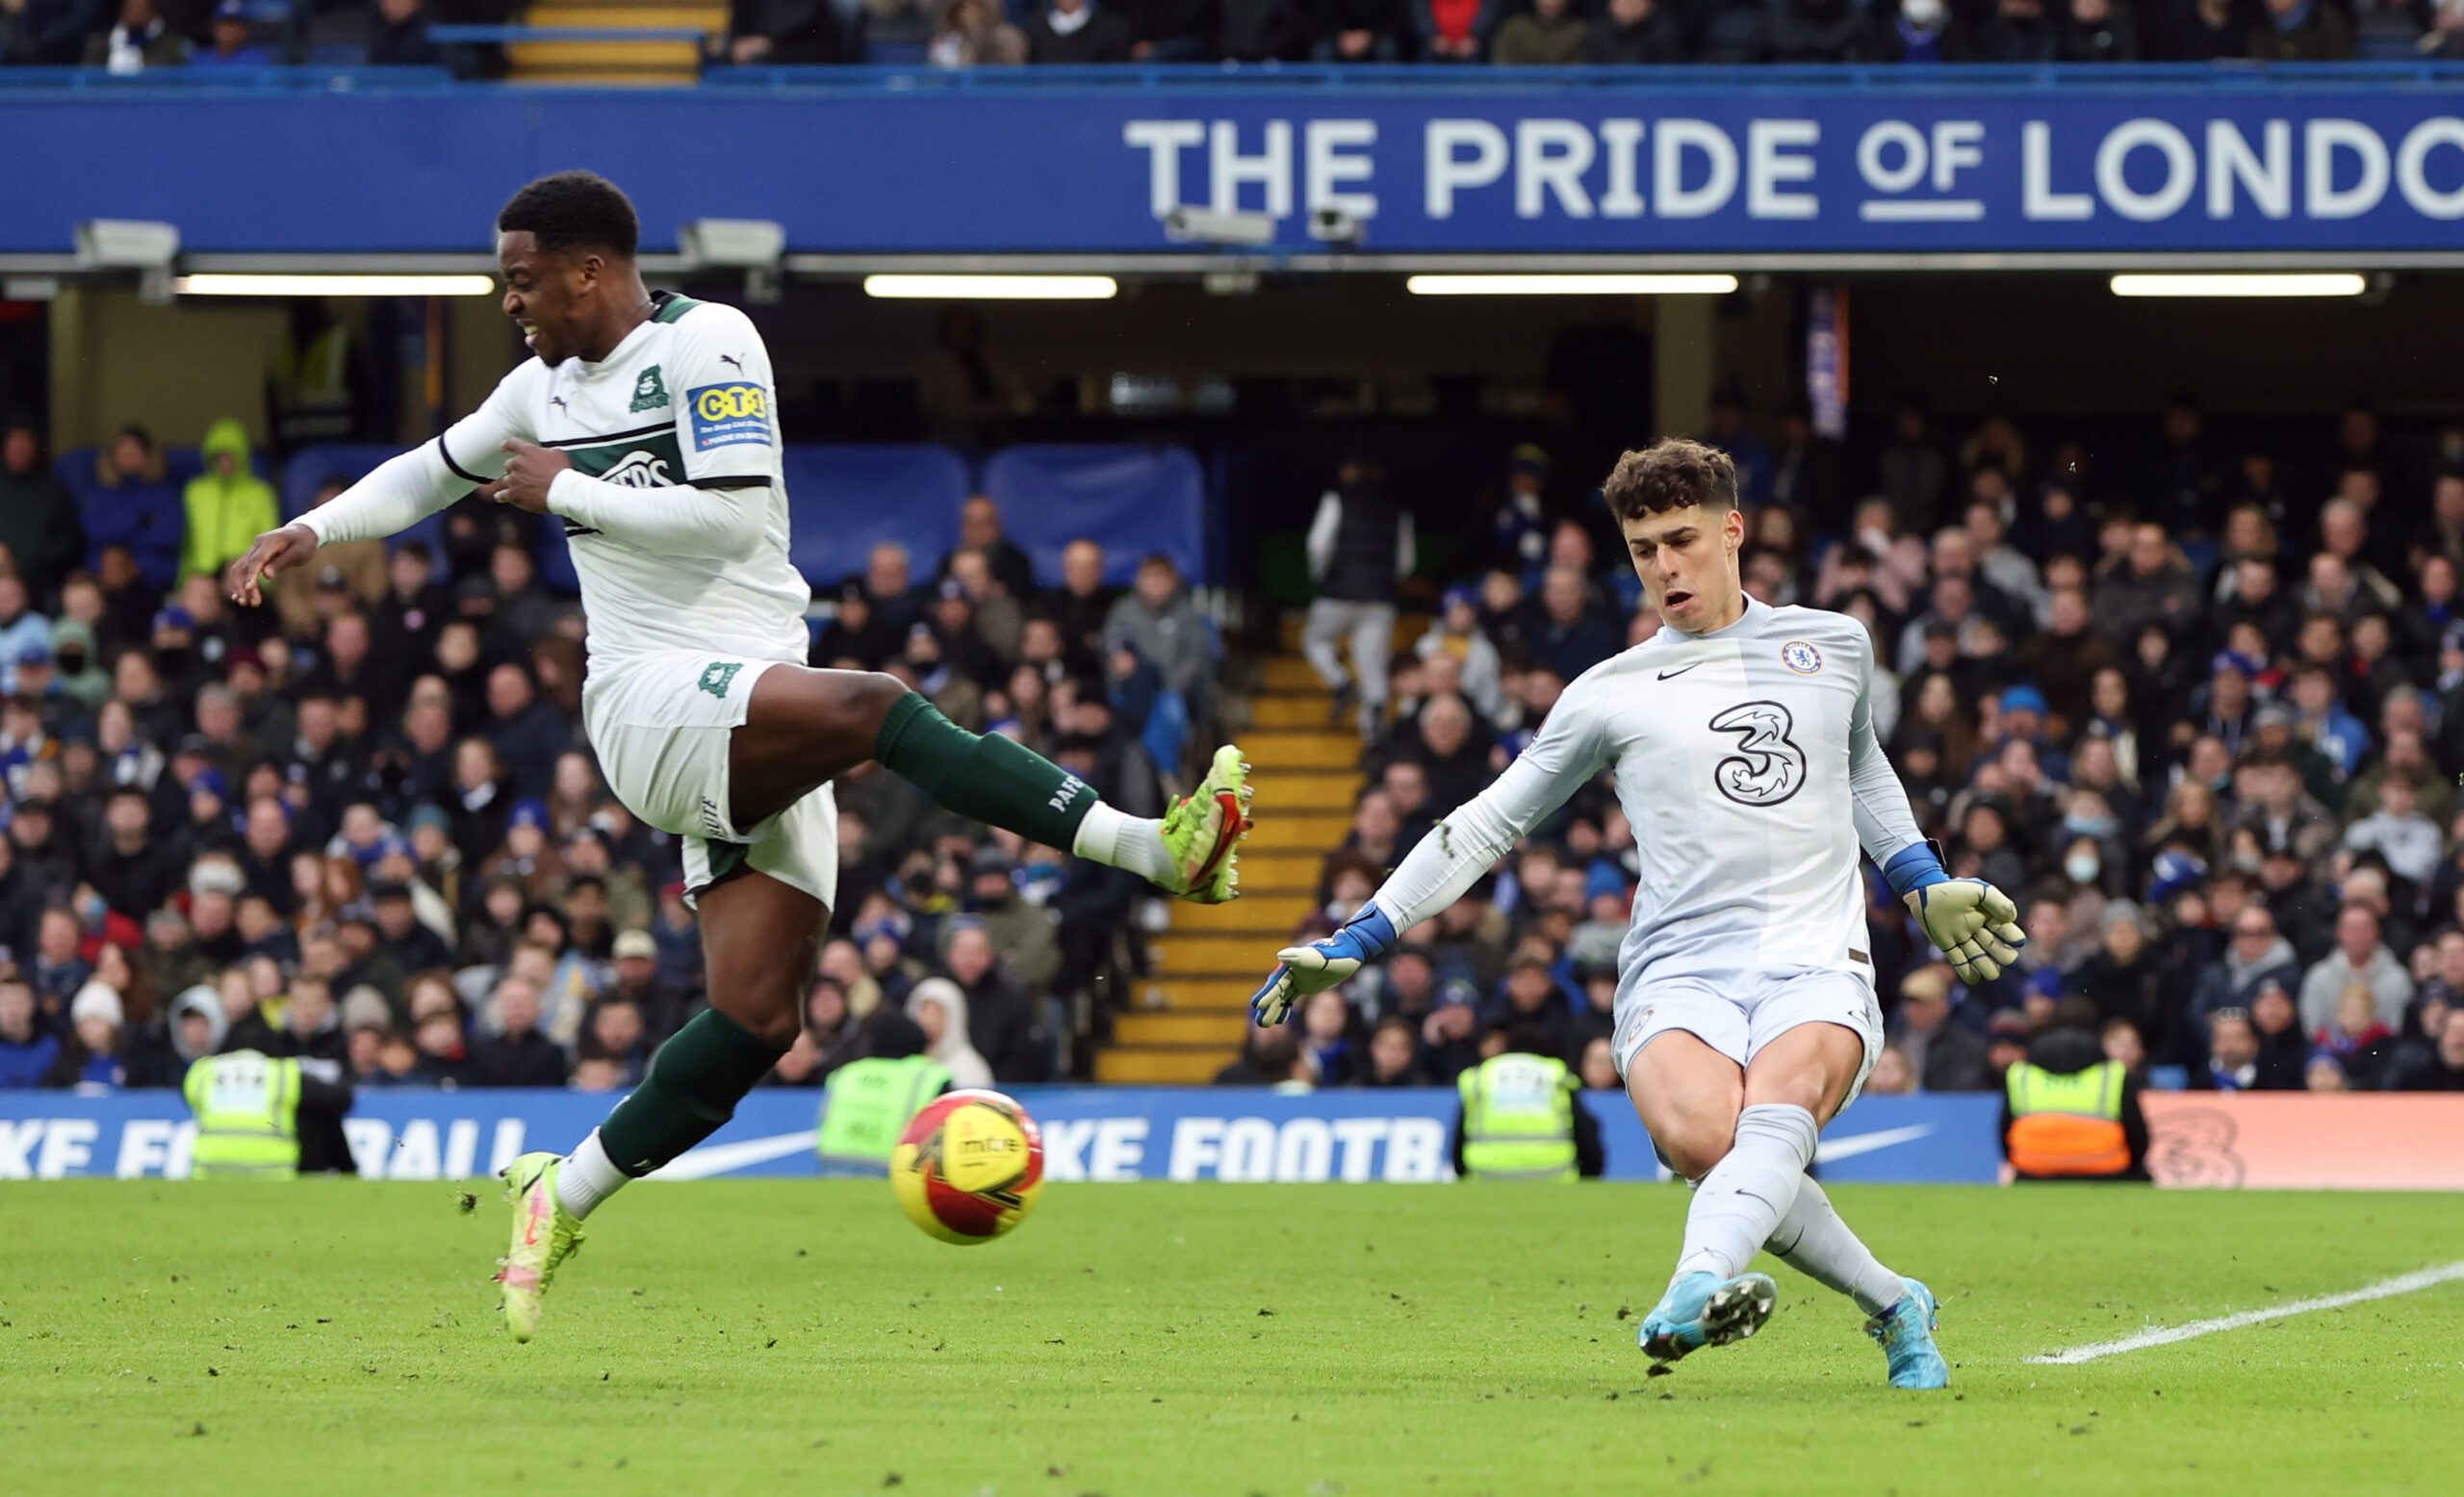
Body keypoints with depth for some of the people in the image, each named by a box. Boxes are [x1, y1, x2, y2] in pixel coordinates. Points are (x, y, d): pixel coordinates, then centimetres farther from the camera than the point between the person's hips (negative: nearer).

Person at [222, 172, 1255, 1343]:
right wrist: (317, 530, 25)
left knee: (758, 1015, -12)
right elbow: (439, 469, 35)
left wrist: (568, 492, -9)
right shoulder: (546, 386, 16)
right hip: (649, 706, 1)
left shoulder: (706, 344, -3)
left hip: (765, 739, -1)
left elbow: (735, 515, -15)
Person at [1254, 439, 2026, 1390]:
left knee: (1776, 1111, -34)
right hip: (1679, 971, -1)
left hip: (1816, 964, 1)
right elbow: (1490, 822, 19)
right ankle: (1893, 1305, -15)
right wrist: (1358, 940, 15)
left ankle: (1693, 1296, -59)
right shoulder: (1612, 694, 12)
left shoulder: (1834, 645, 18)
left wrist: (1926, 887, 36)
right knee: (1697, 1134, -32)